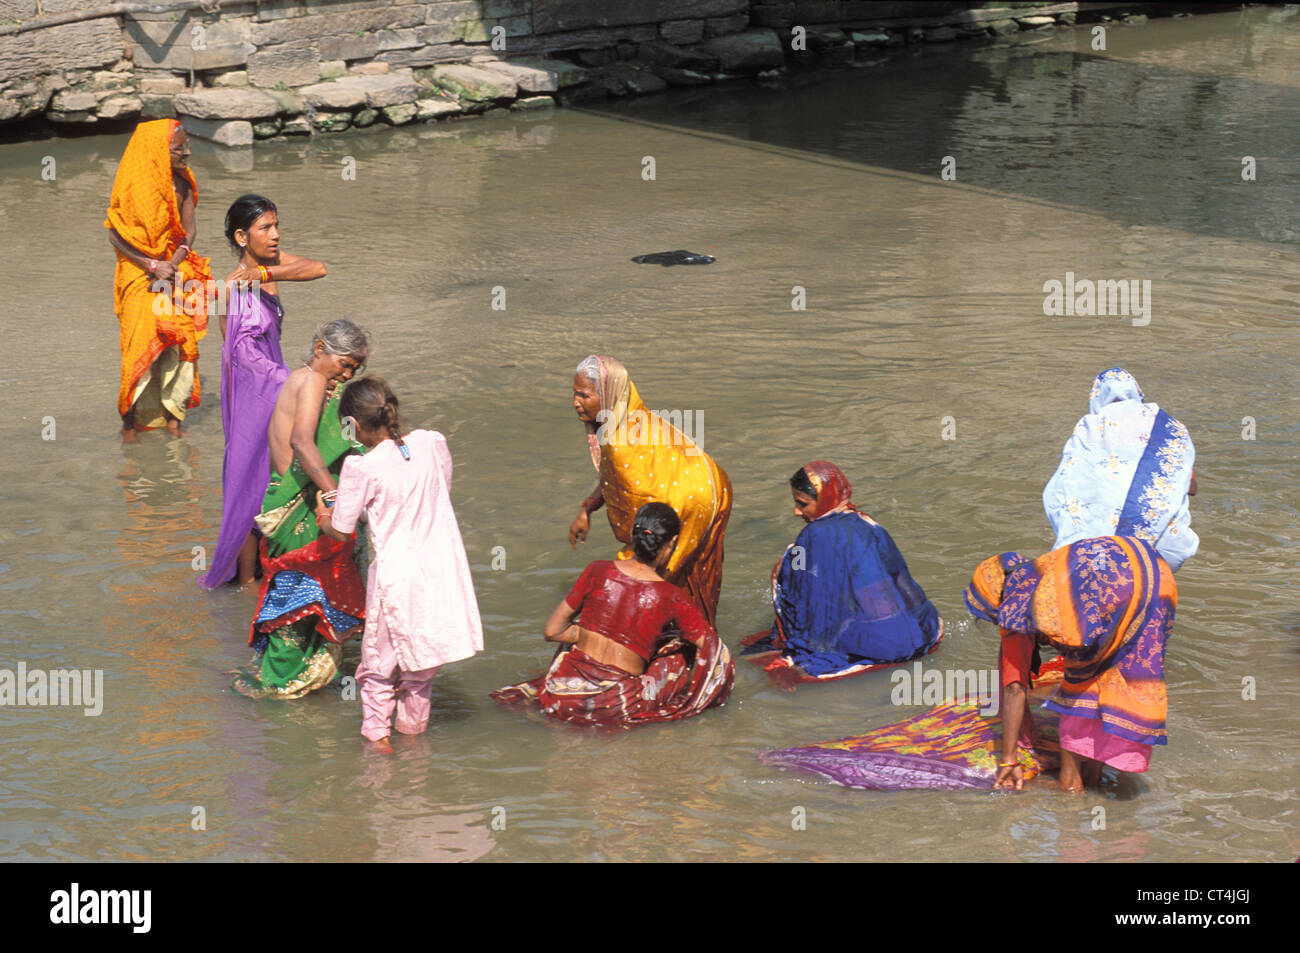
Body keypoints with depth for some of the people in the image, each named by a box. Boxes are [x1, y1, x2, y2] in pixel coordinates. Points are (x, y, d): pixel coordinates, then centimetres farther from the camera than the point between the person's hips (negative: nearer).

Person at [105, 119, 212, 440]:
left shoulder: (181, 183, 2)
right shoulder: (134, 185, -13)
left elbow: (189, 229, 4)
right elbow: (116, 236, -10)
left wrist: (173, 264, -13)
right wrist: (152, 266, -15)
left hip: (176, 271, 5)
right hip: (139, 278, -5)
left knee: (178, 343, 2)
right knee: (140, 346, -6)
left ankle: (172, 415, 12)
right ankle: (130, 421, 4)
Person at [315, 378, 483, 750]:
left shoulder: (362, 468, -17)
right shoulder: (432, 443, -4)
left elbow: (340, 530, -7)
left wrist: (323, 519, 14)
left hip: (397, 574, -5)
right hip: (441, 566, 5)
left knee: (380, 662, 16)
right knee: (421, 663, 22)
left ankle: (377, 734, 23)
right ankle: (412, 729, 36)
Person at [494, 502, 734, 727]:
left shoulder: (598, 573, -3)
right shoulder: (671, 598, -8)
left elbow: (552, 631, 3)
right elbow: (711, 645, -1)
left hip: (564, 693, 3)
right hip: (616, 706, -3)